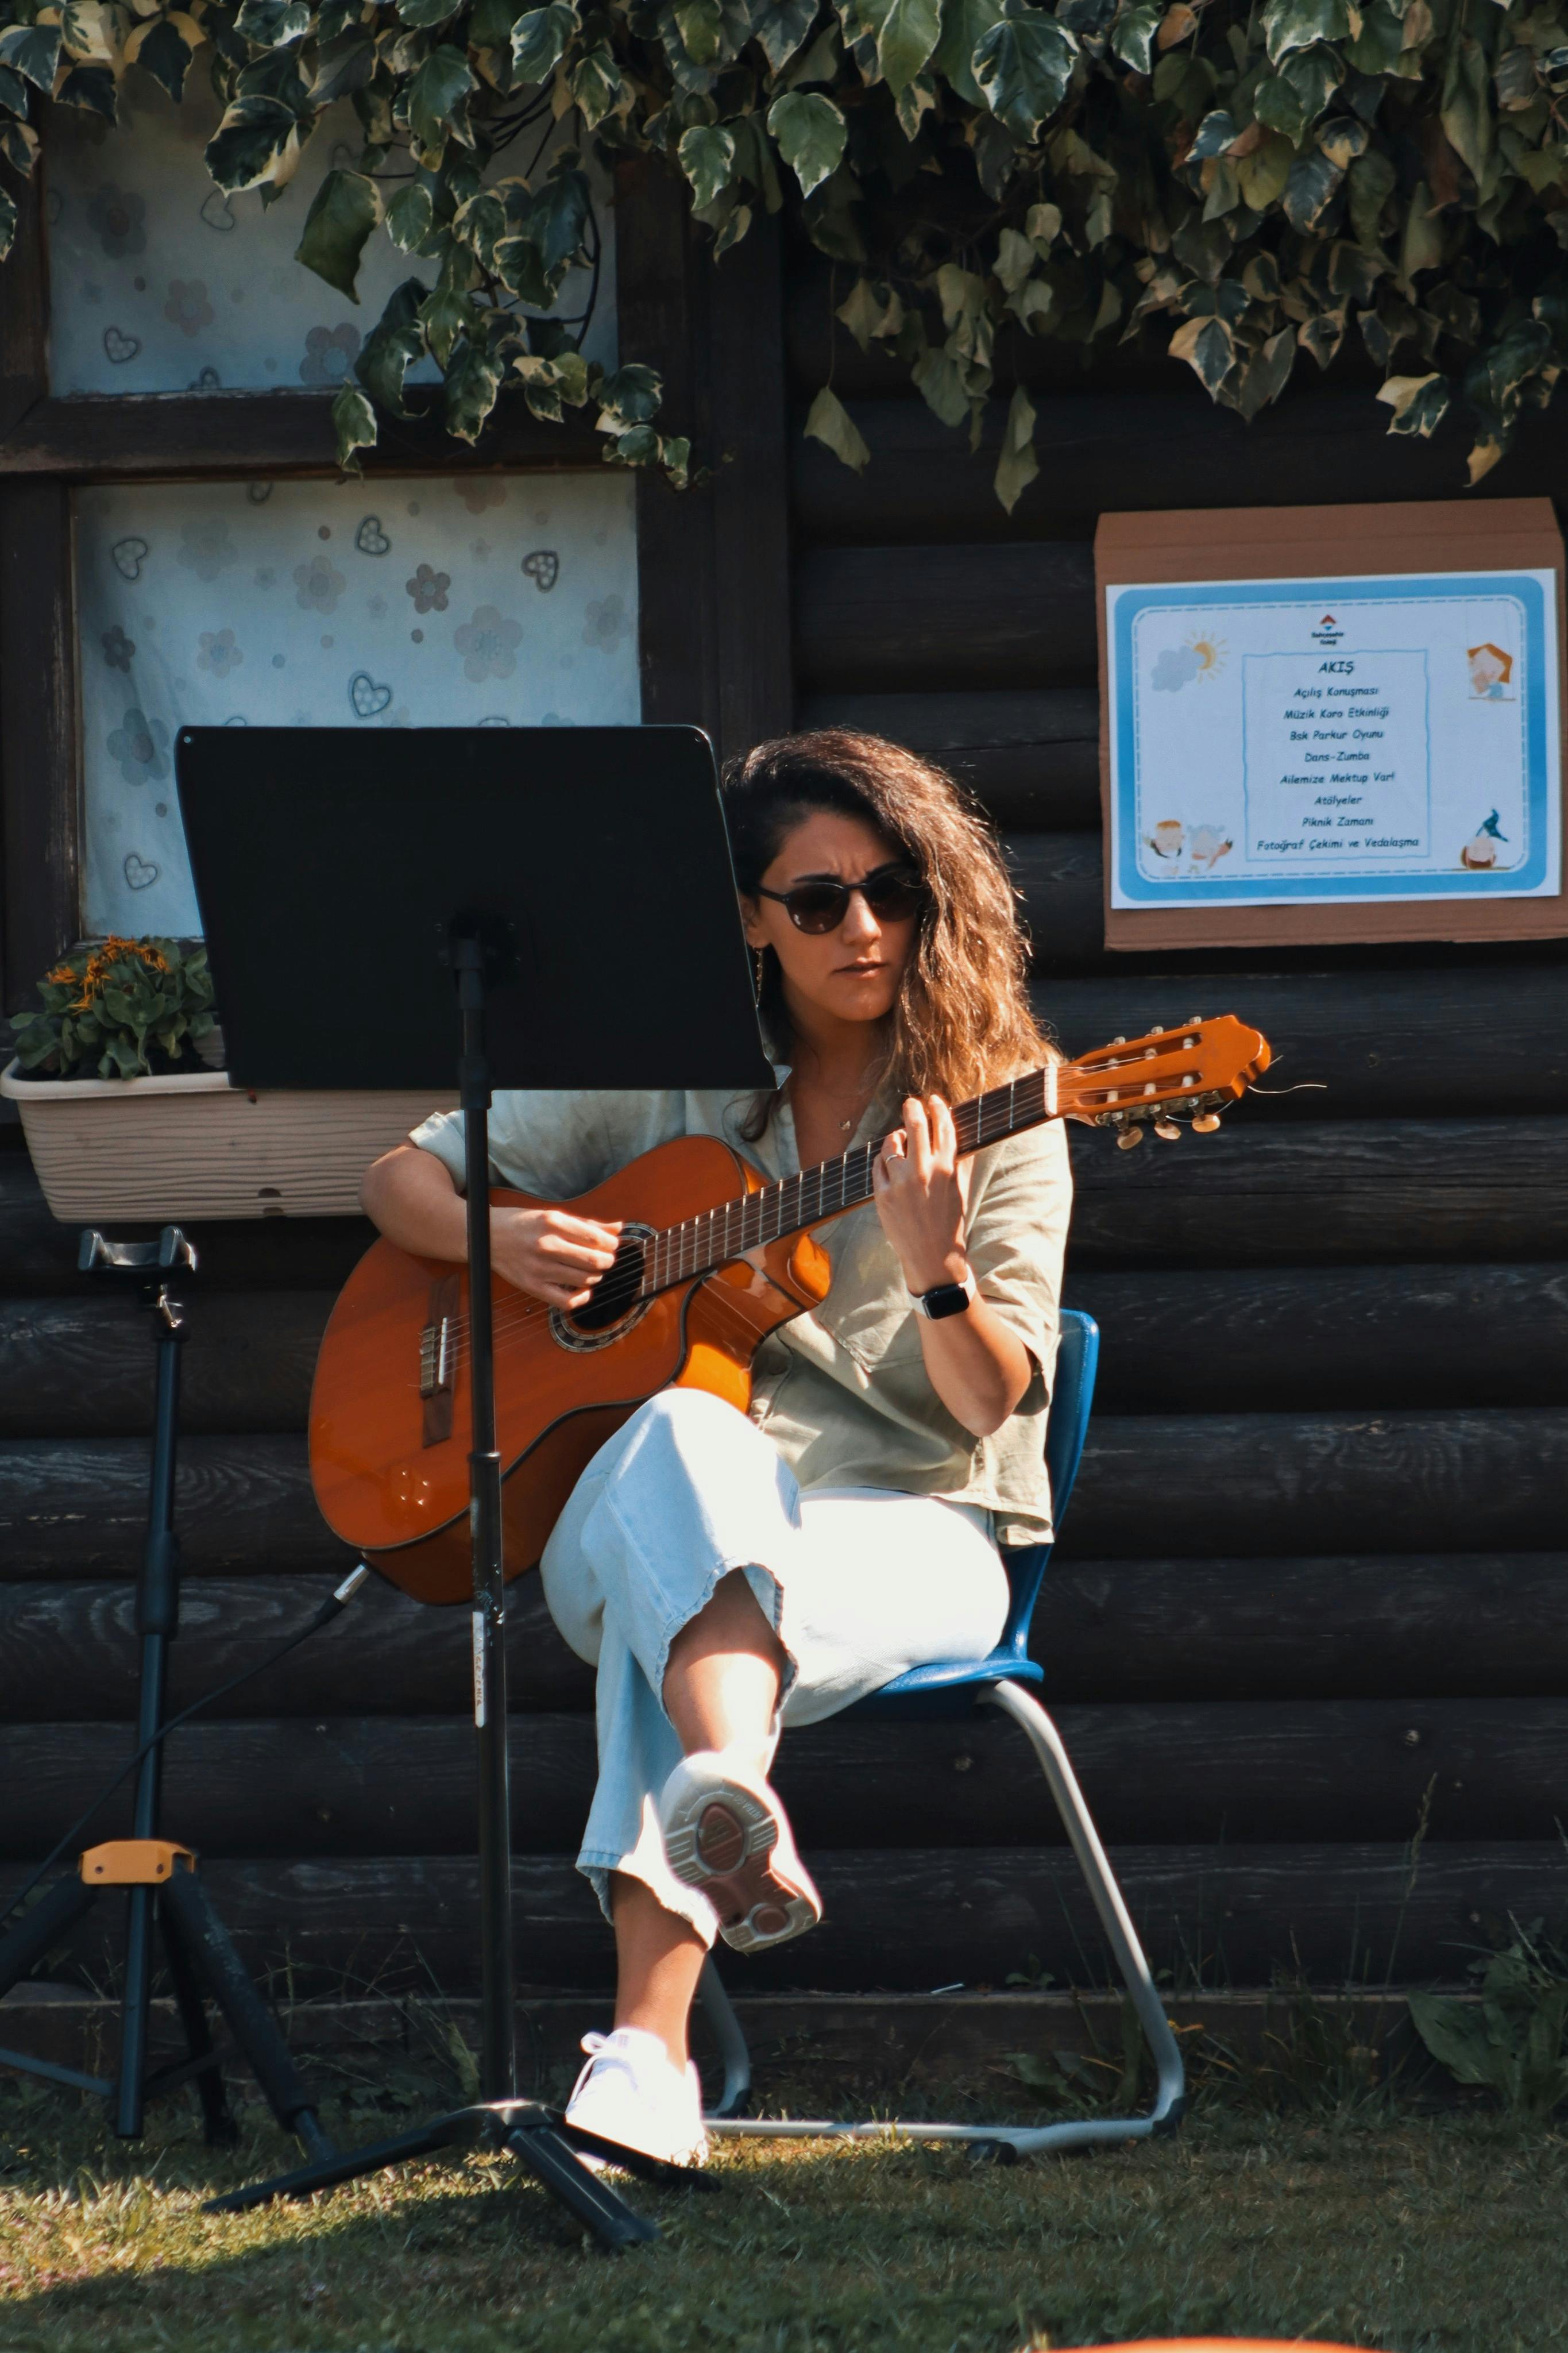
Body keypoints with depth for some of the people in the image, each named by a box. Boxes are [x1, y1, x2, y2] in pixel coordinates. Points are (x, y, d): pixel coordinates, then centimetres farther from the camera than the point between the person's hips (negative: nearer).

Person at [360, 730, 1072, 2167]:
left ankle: (649, 2047, -58)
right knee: (684, 1439, -39)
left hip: (905, 1532, -1)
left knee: (675, 1608, -38)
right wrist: (500, 1241, -8)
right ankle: (733, 1790, -68)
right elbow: (404, 1180, 15)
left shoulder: (994, 1104, 5)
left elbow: (991, 1407, -3)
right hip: (640, 1511, 1)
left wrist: (940, 1276, -25)